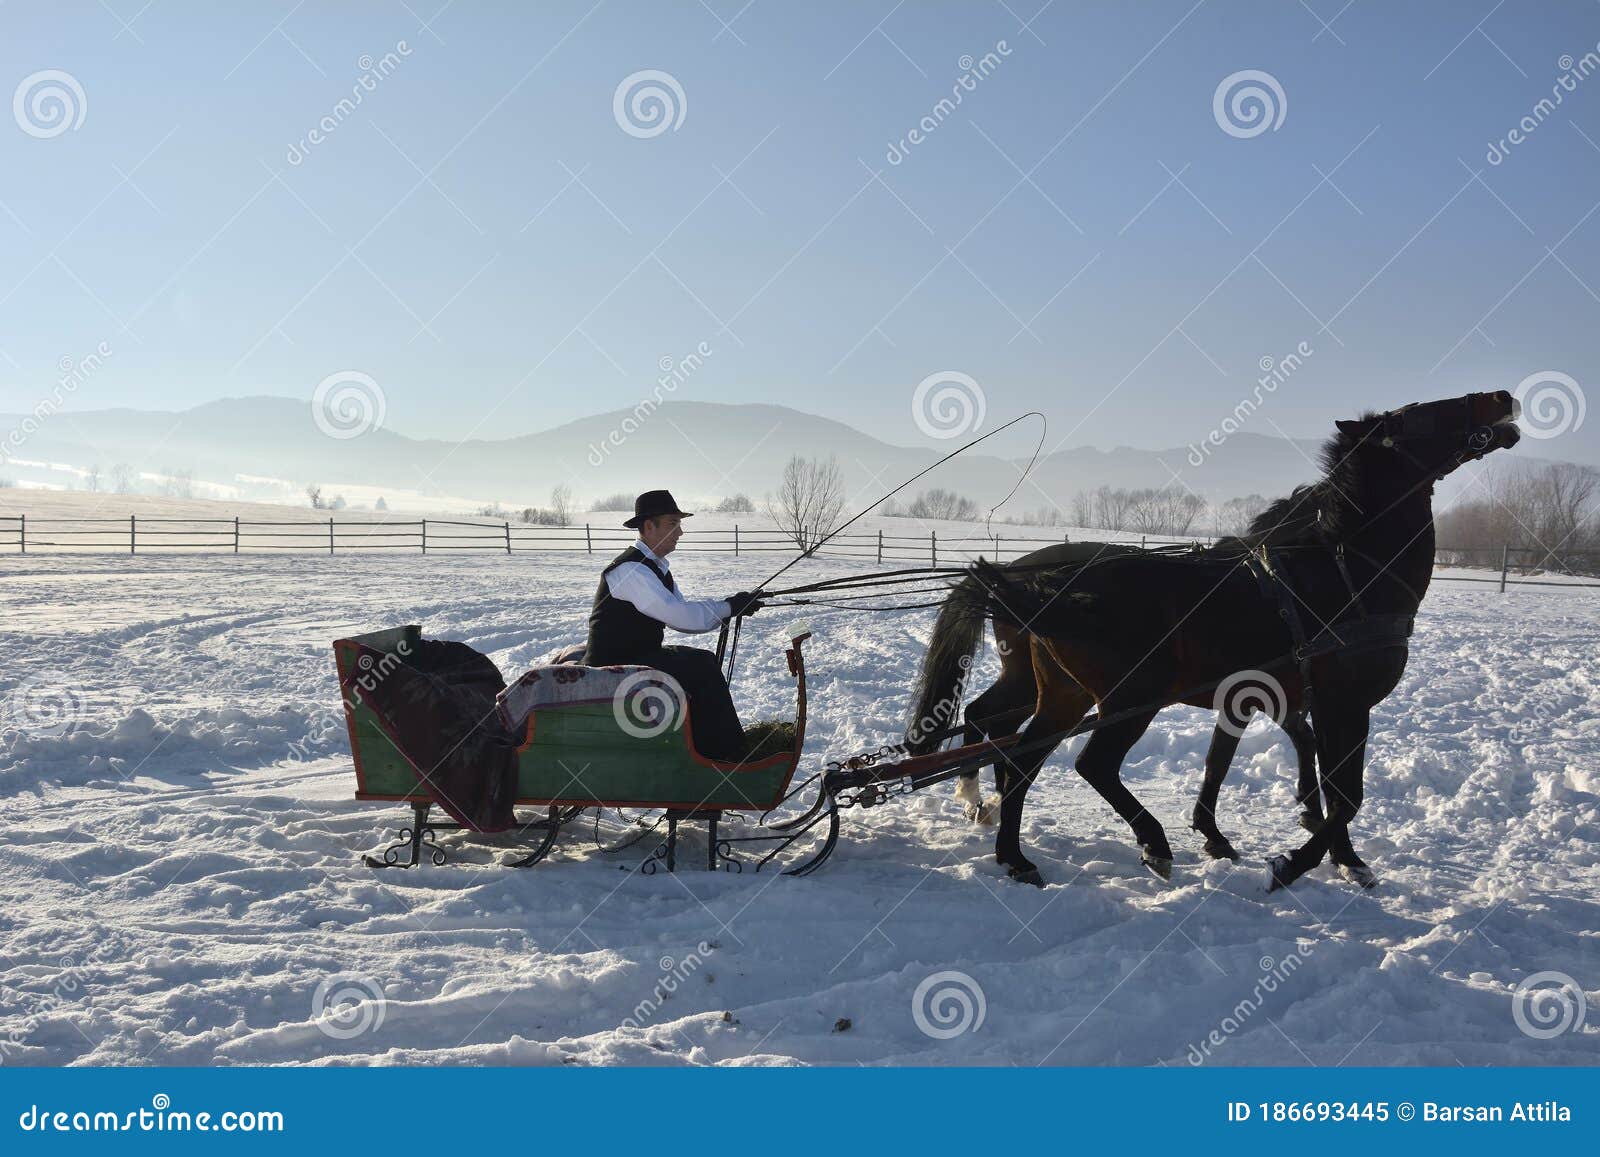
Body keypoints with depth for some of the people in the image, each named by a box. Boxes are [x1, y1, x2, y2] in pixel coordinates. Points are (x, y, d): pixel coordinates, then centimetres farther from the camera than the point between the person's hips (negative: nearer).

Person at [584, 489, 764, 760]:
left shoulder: (657, 567, 12)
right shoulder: (631, 569, -20)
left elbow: (682, 618, 11)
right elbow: (679, 616, -30)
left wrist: (732, 607, -4)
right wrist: (729, 607, -20)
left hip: (639, 656, 10)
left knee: (704, 662, 6)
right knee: (703, 667, -15)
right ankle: (727, 757, -8)